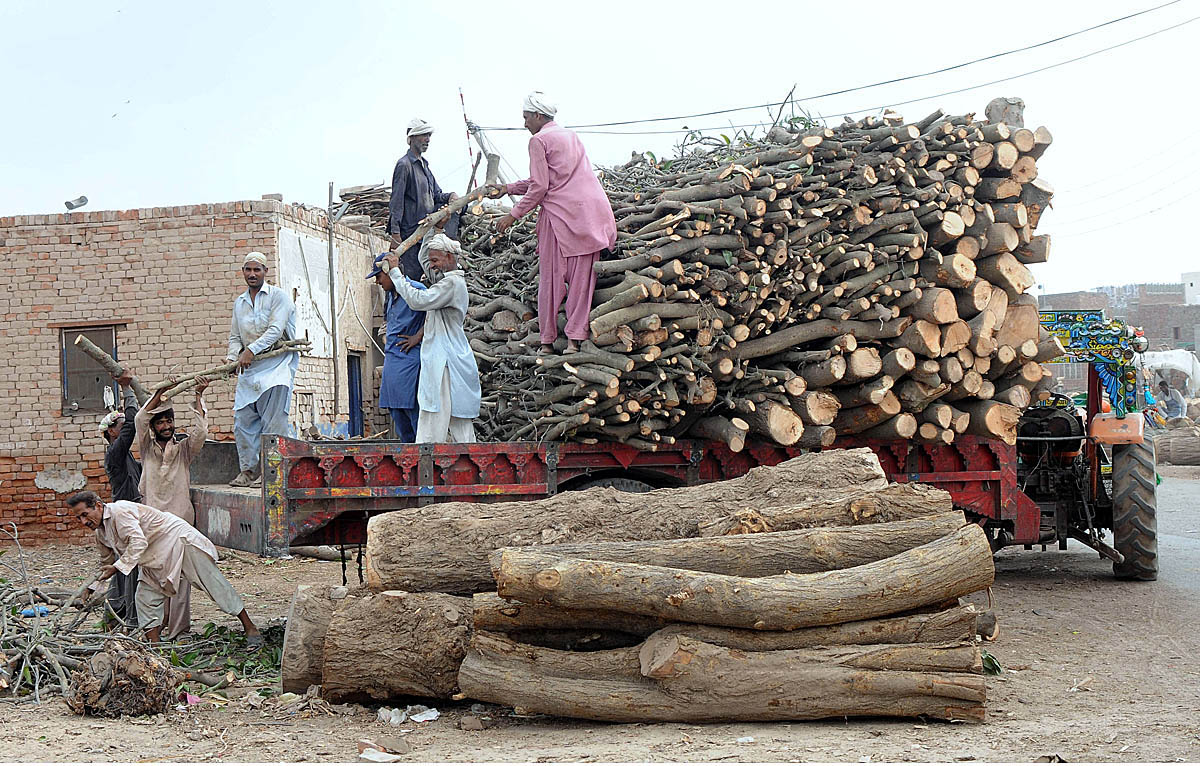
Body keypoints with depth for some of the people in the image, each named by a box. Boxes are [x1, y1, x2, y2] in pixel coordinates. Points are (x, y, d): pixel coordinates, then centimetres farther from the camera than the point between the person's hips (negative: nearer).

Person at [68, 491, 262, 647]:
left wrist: (118, 567, -33)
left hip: (180, 540, -10)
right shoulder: (101, 532, 8)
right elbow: (106, 563, 22)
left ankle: (251, 629, -4)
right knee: (146, 596, -1)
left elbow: (138, 542, -33)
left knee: (214, 583, -7)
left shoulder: (119, 512, -23)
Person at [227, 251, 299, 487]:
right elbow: (235, 336, 20)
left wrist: (252, 350, -23)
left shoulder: (278, 296, -2)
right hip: (249, 366, 6)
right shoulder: (239, 302, 18)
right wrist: (232, 356, -1)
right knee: (243, 420, 3)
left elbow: (276, 329, -14)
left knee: (272, 420, -13)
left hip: (277, 362, -6)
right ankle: (248, 470, 12)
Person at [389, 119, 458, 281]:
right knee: (411, 273, -9)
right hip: (410, 230, -9)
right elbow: (396, 200, -13)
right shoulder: (404, 164, -9)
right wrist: (395, 233, -17)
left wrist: (450, 195, 1)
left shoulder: (423, 164, 18)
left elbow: (435, 194, 24)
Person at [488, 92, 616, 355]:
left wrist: (513, 215, 0)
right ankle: (575, 339, 2)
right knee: (582, 277, 5)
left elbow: (539, 187, -8)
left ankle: (547, 342, 7)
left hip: (561, 214, -6)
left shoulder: (539, 140, -2)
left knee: (551, 277, 3)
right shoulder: (571, 136, 22)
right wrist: (506, 189, 30)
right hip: (592, 212, 7)